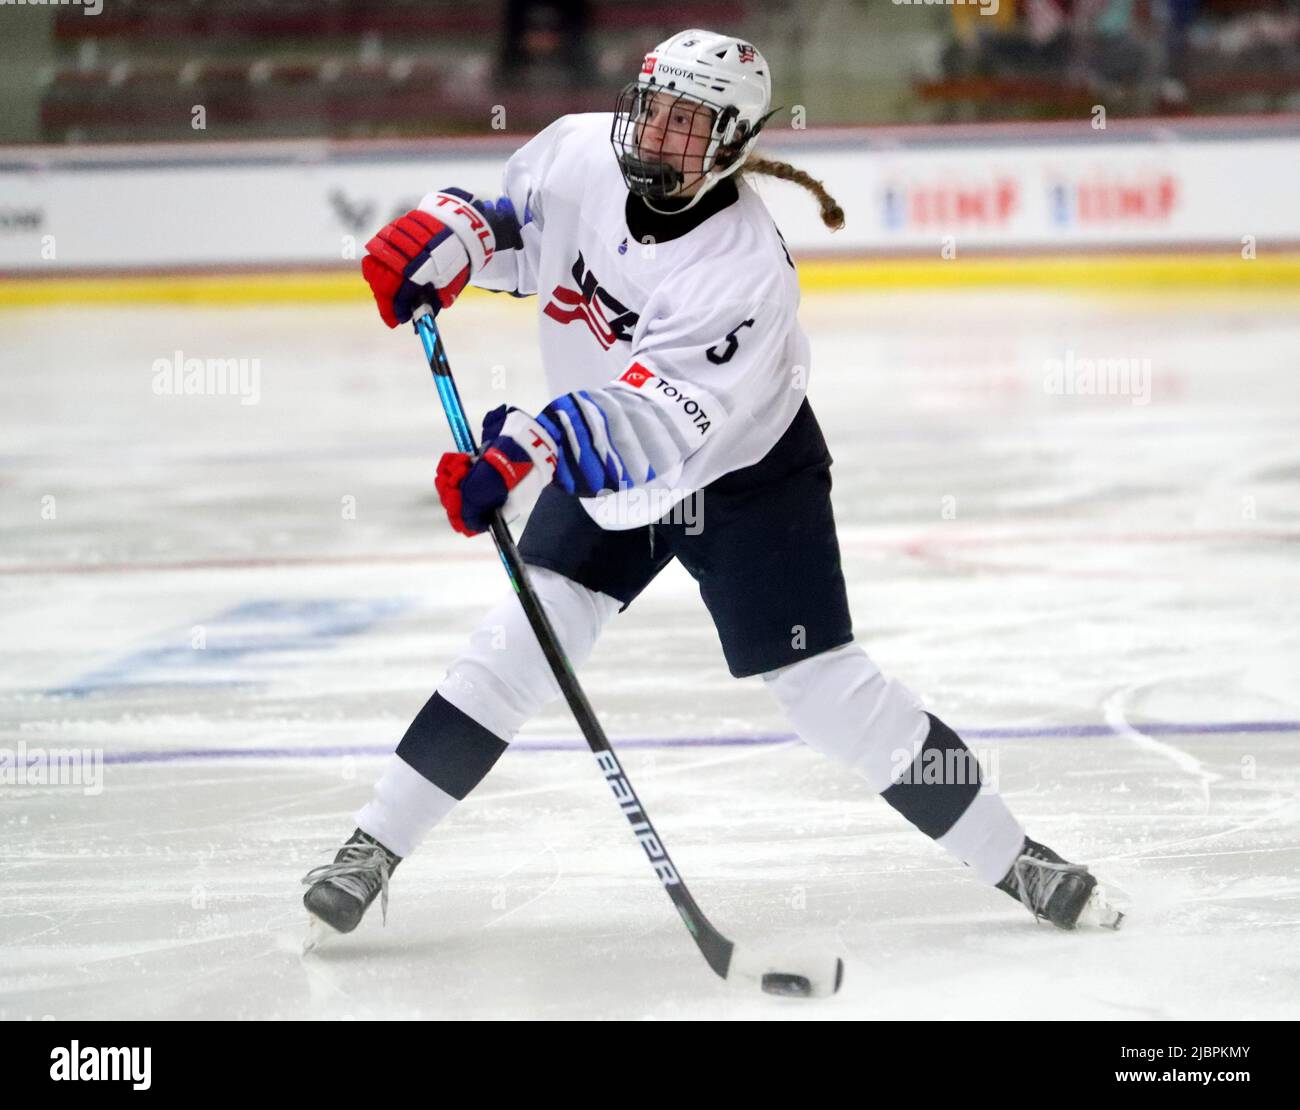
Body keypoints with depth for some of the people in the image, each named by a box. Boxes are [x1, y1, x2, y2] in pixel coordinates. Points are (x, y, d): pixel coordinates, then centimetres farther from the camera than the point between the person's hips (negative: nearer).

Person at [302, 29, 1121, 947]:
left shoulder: (747, 271, -34)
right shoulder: (580, 153, -18)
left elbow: (649, 429, -43)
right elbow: (515, 219, 6)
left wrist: (530, 454, -57)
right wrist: (453, 237, -17)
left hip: (744, 472, -5)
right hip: (600, 460, 5)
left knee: (824, 687, -6)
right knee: (521, 643, -8)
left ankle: (1013, 857, 7)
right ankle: (373, 848, -1)